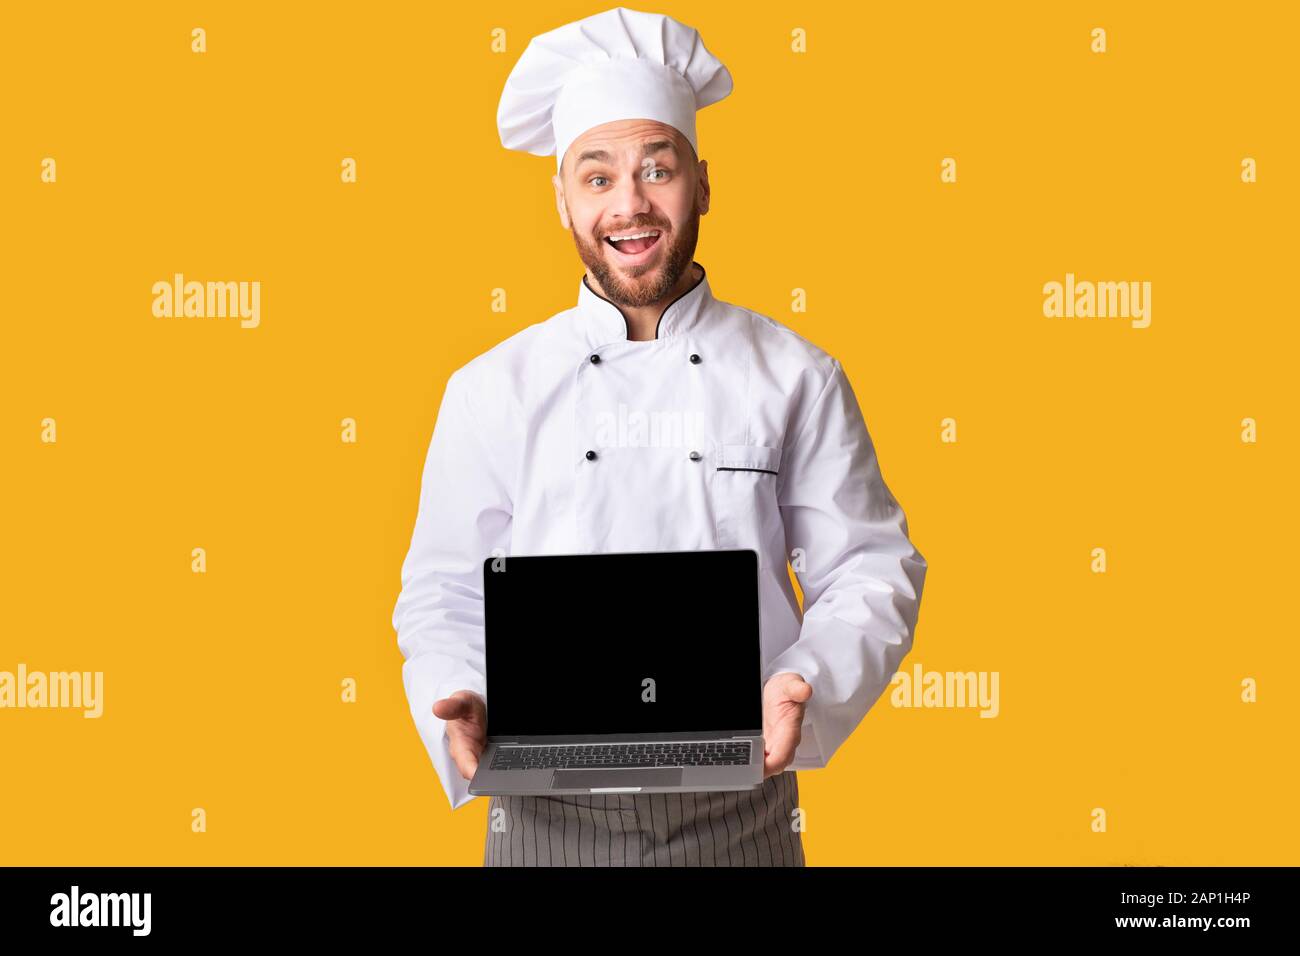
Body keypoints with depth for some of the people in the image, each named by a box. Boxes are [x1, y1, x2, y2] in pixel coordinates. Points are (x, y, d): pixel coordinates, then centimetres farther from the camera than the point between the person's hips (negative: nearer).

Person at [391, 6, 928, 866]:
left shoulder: (795, 378, 1)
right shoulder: (493, 391, 3)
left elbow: (871, 571, 2)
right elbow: (445, 595, 5)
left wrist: (810, 686, -17)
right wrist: (461, 708, -14)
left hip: (741, 818, 0)